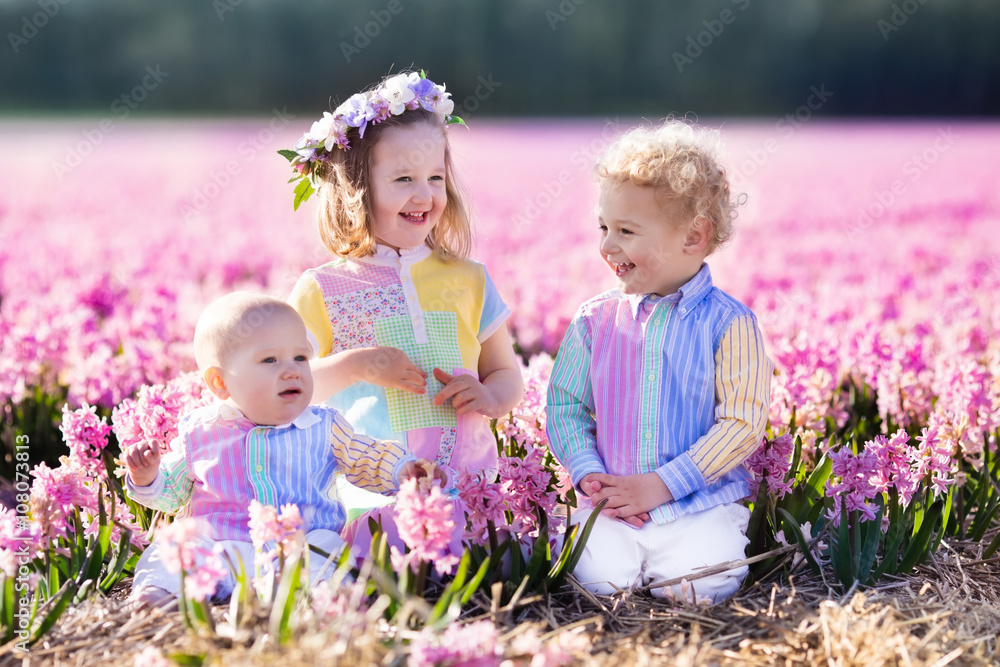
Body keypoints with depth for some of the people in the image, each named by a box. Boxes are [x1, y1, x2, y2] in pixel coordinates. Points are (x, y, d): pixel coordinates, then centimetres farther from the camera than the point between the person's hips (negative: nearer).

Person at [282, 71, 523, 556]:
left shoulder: (467, 281, 12)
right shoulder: (322, 291, 3)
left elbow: (507, 374, 18)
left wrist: (488, 396, -4)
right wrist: (355, 365, -13)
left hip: (465, 482, 3)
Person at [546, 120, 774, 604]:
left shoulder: (728, 324, -3)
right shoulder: (593, 322, 7)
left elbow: (741, 423, -7)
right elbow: (565, 404, 11)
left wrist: (661, 485, -13)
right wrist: (588, 473, -8)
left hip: (701, 504, -2)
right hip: (612, 507, 2)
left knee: (705, 586, -22)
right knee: (601, 578, -20)